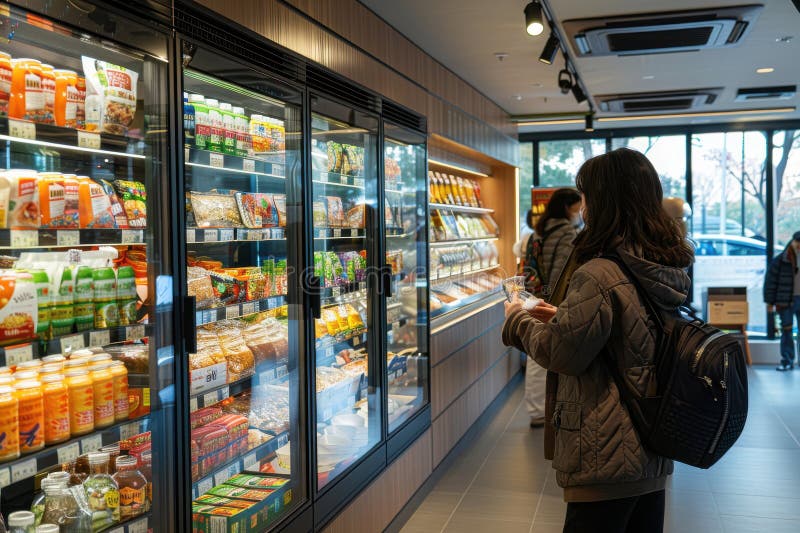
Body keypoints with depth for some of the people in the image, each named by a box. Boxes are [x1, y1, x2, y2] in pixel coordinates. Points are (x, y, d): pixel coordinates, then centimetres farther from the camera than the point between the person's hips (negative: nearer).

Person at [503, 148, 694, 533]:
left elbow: (560, 352, -15)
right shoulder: (668, 268, 4)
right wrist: (563, 316, 15)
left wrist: (518, 320, 2)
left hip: (607, 461, -8)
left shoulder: (597, 275, -24)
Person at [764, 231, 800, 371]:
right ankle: (787, 361, 11)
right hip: (786, 302, -2)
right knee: (786, 331, 4)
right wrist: (769, 302, -3)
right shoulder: (780, 260, -4)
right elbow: (770, 281, -2)